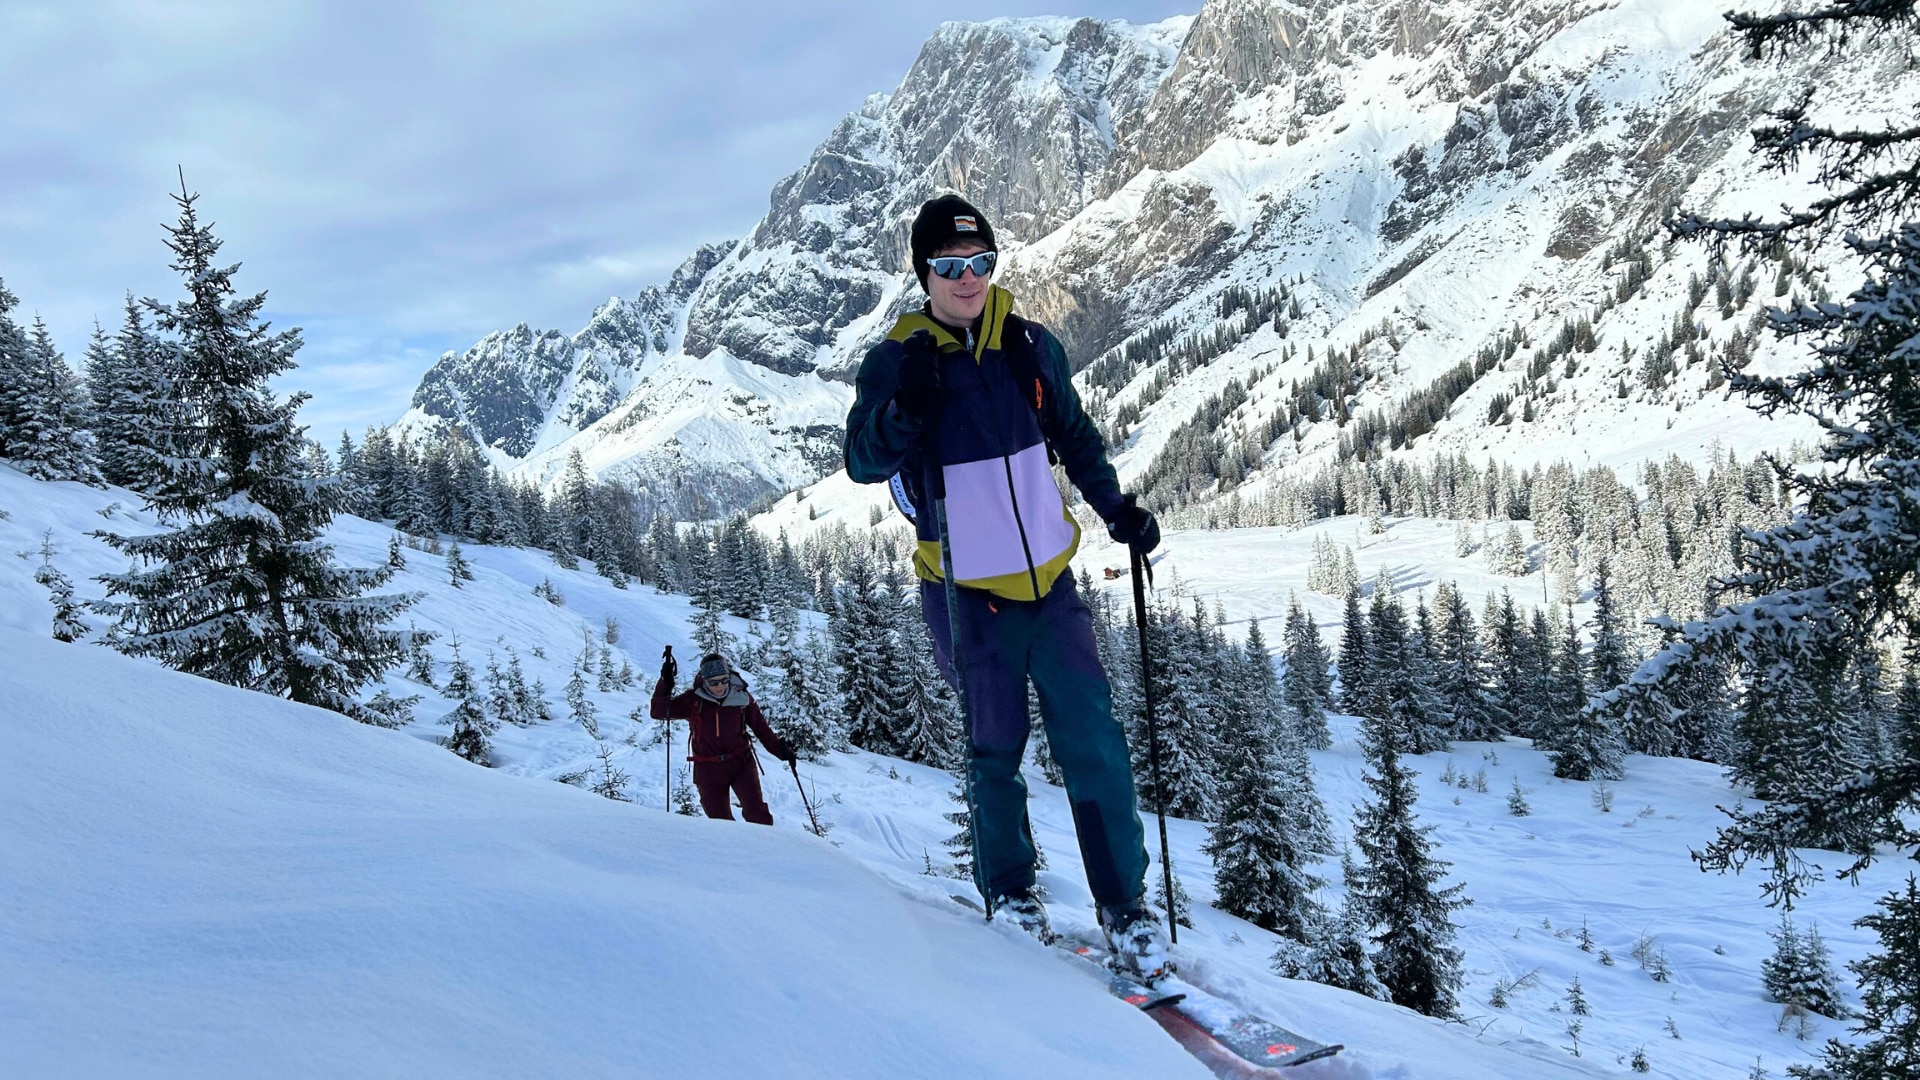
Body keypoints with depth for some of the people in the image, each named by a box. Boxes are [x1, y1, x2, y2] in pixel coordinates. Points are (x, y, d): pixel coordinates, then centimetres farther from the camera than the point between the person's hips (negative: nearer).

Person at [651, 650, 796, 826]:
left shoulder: (741, 697, -4)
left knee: (756, 814, -14)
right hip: (709, 771, 1)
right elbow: (659, 712, -9)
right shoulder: (693, 700, -7)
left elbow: (761, 727, 8)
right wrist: (665, 685, -22)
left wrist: (780, 749, 2)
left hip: (741, 764, 0)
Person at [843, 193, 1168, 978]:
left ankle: (1125, 901, 11)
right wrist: (904, 405, -34)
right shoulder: (897, 362, -7)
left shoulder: (1030, 346, 3)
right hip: (968, 593, -3)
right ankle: (1007, 889, 29)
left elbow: (1075, 436, 17)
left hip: (1050, 578, 3)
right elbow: (864, 463, -17)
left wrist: (1118, 510, 10)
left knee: (1093, 740, 1)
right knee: (995, 746, 8)